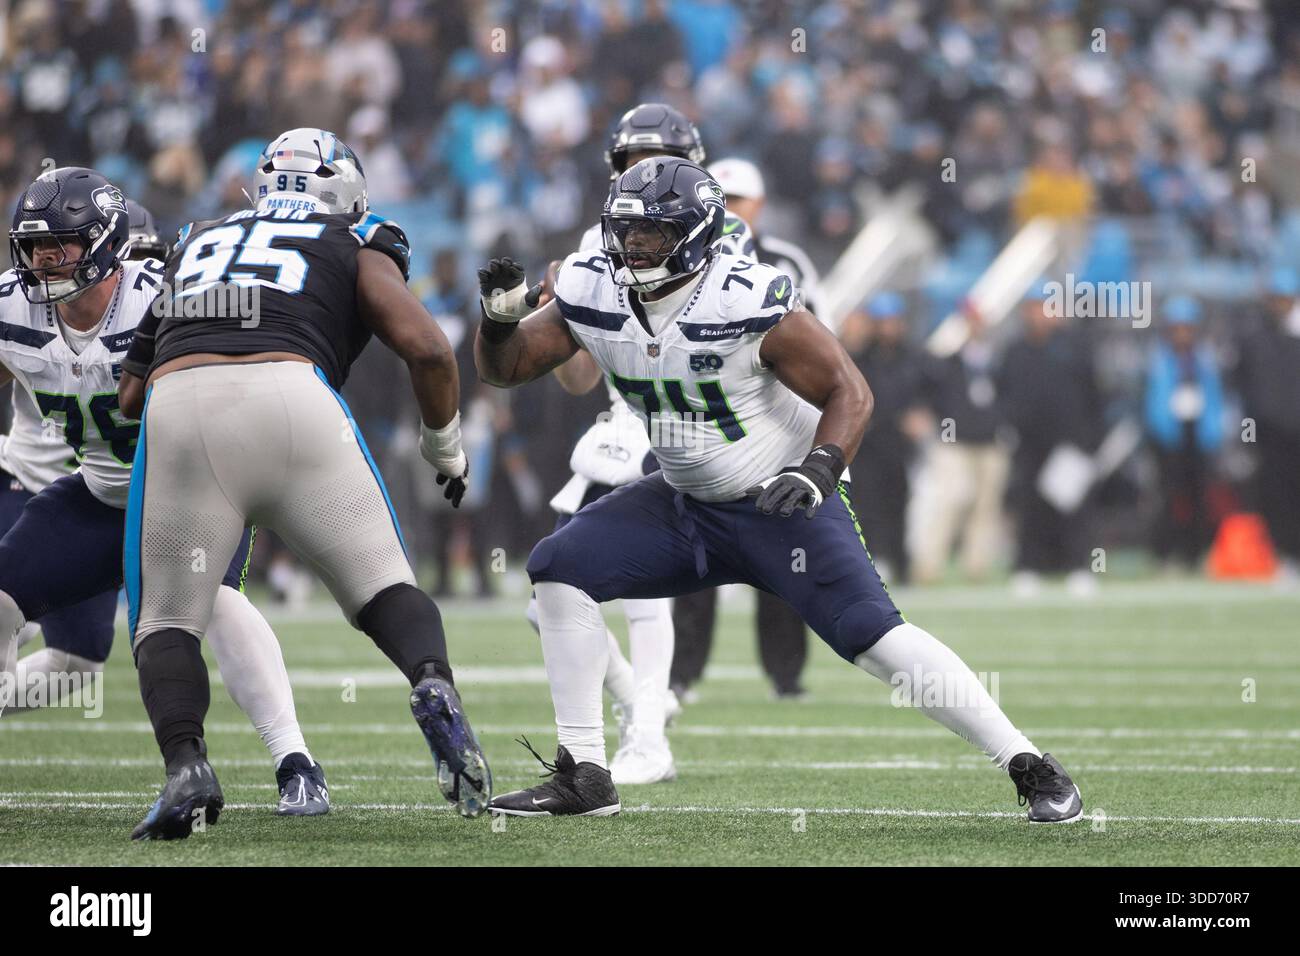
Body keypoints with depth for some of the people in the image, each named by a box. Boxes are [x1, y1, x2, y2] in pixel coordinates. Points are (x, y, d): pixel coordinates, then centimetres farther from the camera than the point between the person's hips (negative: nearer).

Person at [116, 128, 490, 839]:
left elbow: (130, 395, 33)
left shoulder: (196, 245, 34)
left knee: (166, 622, 11)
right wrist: (443, 443, 27)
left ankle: (185, 764, -14)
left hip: (178, 407, 2)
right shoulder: (358, 251, 27)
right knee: (383, 589, 9)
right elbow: (428, 351, 10)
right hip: (293, 397, -1)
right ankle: (433, 686, -22)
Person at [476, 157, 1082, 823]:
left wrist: (818, 473, -37)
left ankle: (1030, 768, -12)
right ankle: (582, 775, -1)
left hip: (784, 506, -6)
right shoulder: (593, 295, -8)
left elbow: (849, 393, -20)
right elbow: (504, 369, 3)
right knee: (562, 568, -7)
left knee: (871, 633, -20)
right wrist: (500, 317, -20)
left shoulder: (749, 304, -25)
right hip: (687, 505, 6)